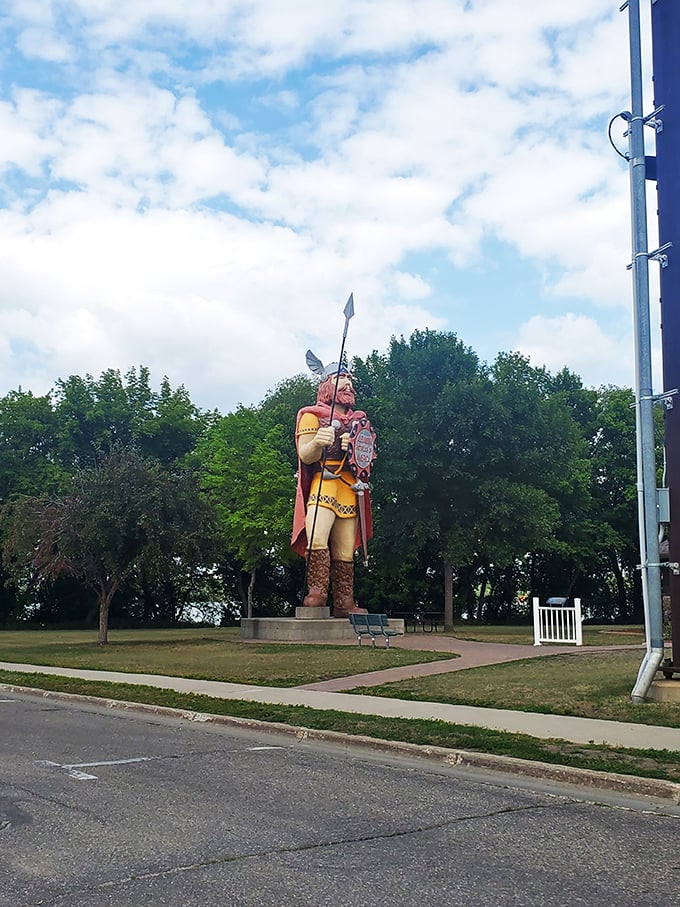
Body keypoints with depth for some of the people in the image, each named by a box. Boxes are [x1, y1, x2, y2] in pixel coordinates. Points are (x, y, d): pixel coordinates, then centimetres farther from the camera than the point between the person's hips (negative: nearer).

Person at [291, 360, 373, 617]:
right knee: (317, 538, -27)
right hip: (323, 485, -5)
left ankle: (344, 603, 1)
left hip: (350, 491, 5)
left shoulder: (358, 420, 25)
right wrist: (318, 443, -25)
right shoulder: (312, 415, 10)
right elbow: (305, 456, -2)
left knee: (345, 551, 0)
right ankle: (317, 593, -25)